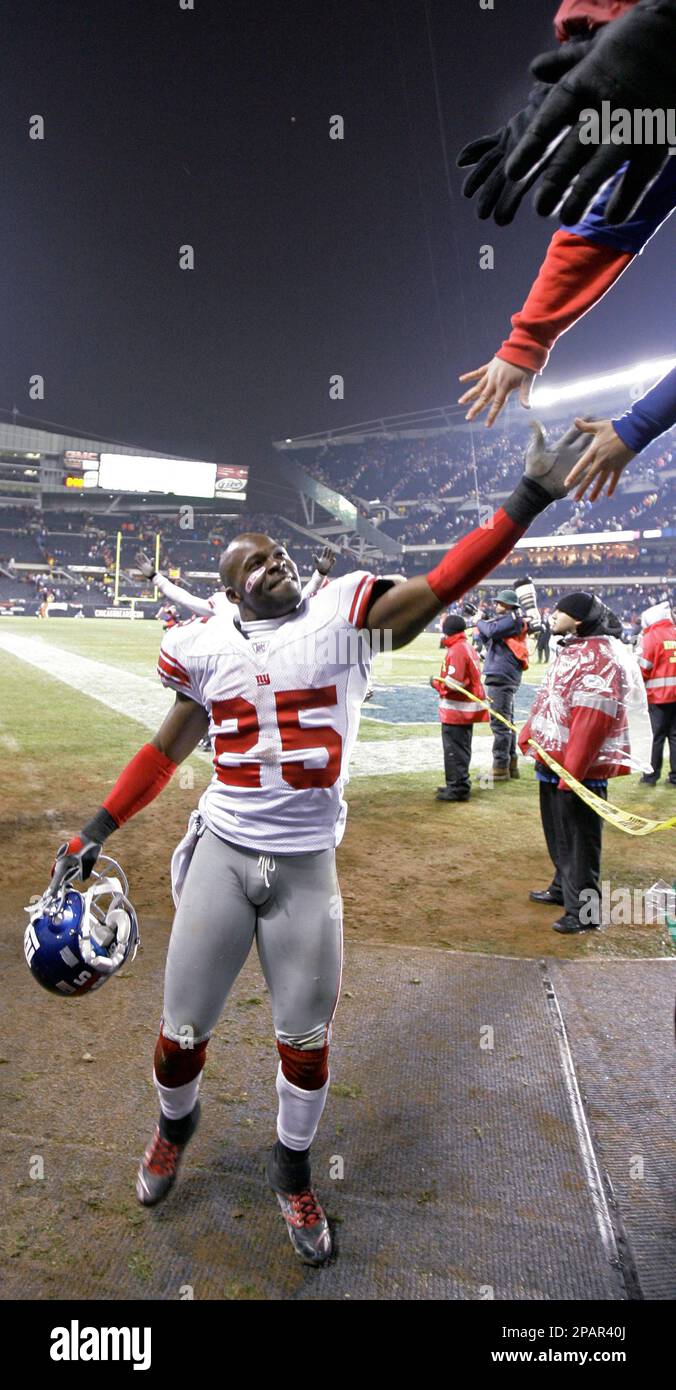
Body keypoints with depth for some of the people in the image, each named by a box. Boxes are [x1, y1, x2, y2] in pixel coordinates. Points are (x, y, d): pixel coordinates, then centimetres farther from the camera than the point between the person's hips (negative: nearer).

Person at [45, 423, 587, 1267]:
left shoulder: (341, 616, -5)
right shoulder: (207, 649, 1)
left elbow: (439, 587, -15)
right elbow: (166, 751, 10)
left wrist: (528, 497, -21)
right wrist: (94, 833, 9)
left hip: (307, 866, -1)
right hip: (222, 854, 1)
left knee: (306, 1036, 11)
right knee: (183, 1027, 13)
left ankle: (292, 1171, 39)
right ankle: (175, 1125, 48)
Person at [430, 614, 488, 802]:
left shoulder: (456, 651, -18)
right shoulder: (467, 647, 12)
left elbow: (453, 683, -24)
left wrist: (435, 681, -7)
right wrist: (441, 680, 10)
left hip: (456, 710, -10)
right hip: (467, 709, 10)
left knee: (455, 751, -4)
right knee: (460, 749, 18)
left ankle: (458, 788, 0)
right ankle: (458, 785, 28)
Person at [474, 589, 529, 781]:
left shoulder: (512, 619, -8)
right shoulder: (506, 620, 21)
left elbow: (492, 631, -21)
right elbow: (489, 641, 24)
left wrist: (480, 621, -2)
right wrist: (481, 623, 11)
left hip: (501, 677, -11)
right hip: (504, 677, 11)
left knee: (500, 723, -9)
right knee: (506, 722, 16)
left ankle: (500, 768, -8)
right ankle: (511, 765, 24)